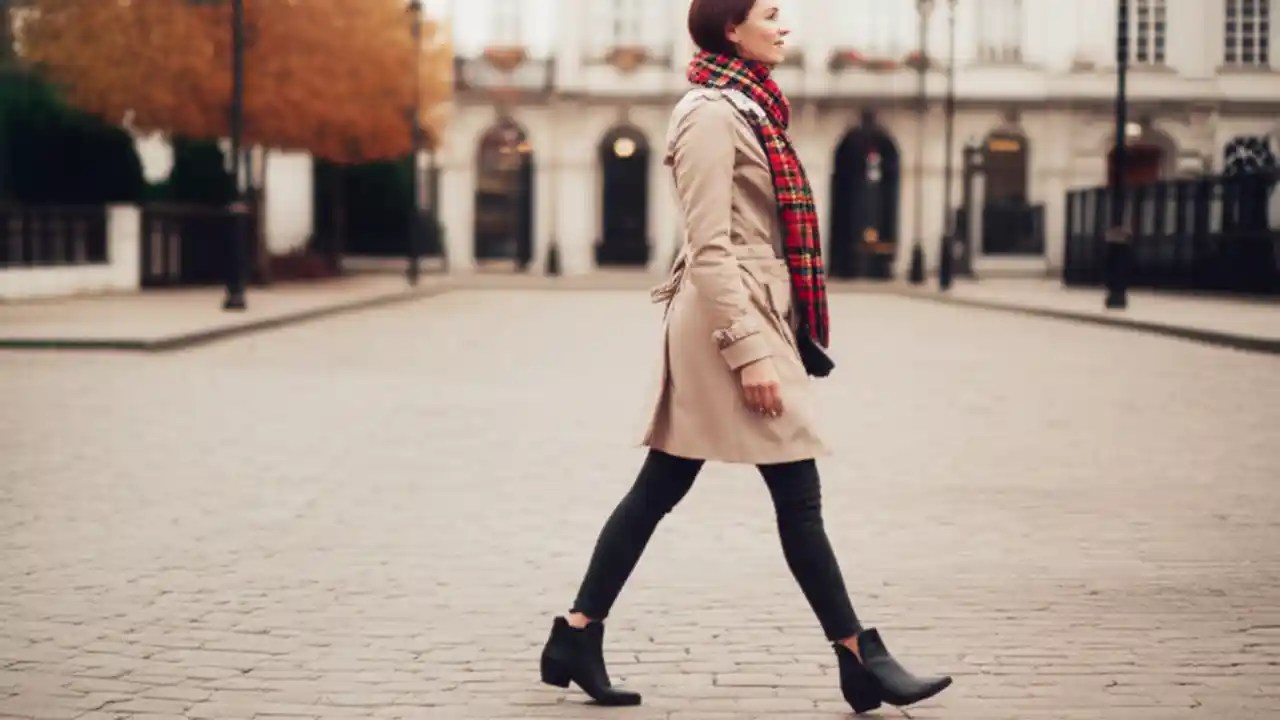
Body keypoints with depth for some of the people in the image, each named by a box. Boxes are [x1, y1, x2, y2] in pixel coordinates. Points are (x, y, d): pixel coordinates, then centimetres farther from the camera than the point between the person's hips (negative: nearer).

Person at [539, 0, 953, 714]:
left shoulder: (747, 108, 17)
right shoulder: (710, 115, -12)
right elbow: (709, 248, -18)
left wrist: (768, 339, 22)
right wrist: (749, 351, -21)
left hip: (757, 315, 10)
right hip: (732, 319, -10)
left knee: (659, 490, 10)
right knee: (798, 495, -3)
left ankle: (577, 637, 14)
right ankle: (862, 660, 4)